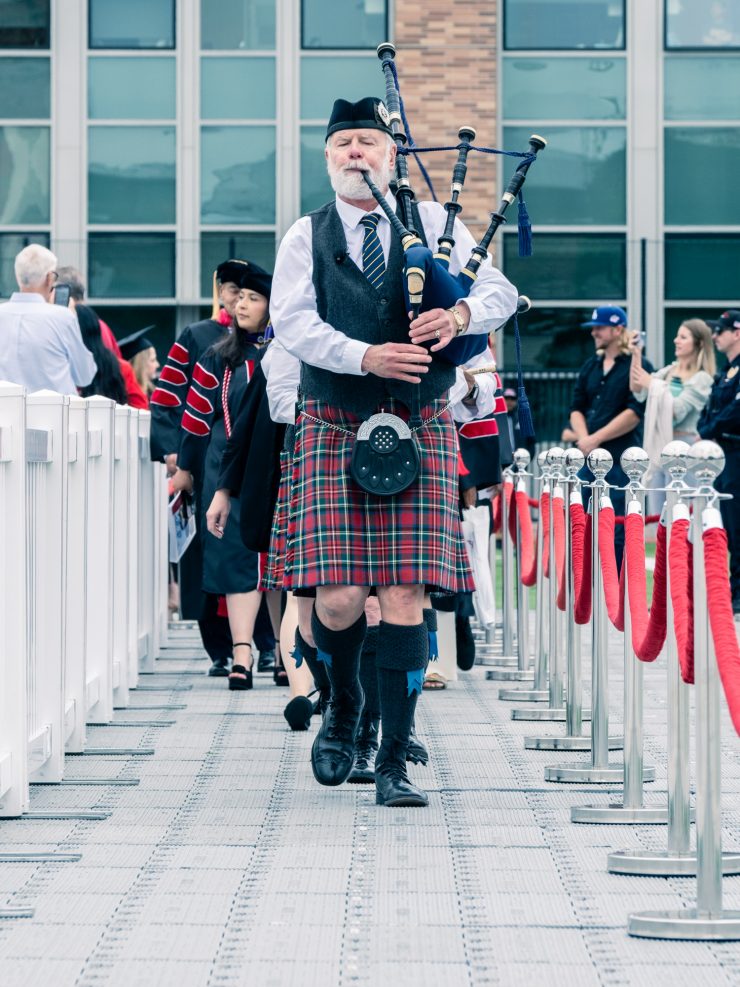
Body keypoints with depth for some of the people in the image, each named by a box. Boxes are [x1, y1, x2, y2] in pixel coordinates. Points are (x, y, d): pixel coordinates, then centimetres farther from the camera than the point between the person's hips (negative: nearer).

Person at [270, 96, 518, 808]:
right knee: (338, 595, -10)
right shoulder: (306, 238, 7)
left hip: (420, 429, 0)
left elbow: (500, 292, 6)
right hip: (333, 428, 0)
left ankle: (394, 762, -2)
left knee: (404, 593, -8)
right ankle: (344, 707, 22)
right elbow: (293, 322, -5)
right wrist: (366, 357, -21)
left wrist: (461, 313, -17)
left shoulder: (435, 225, 10)